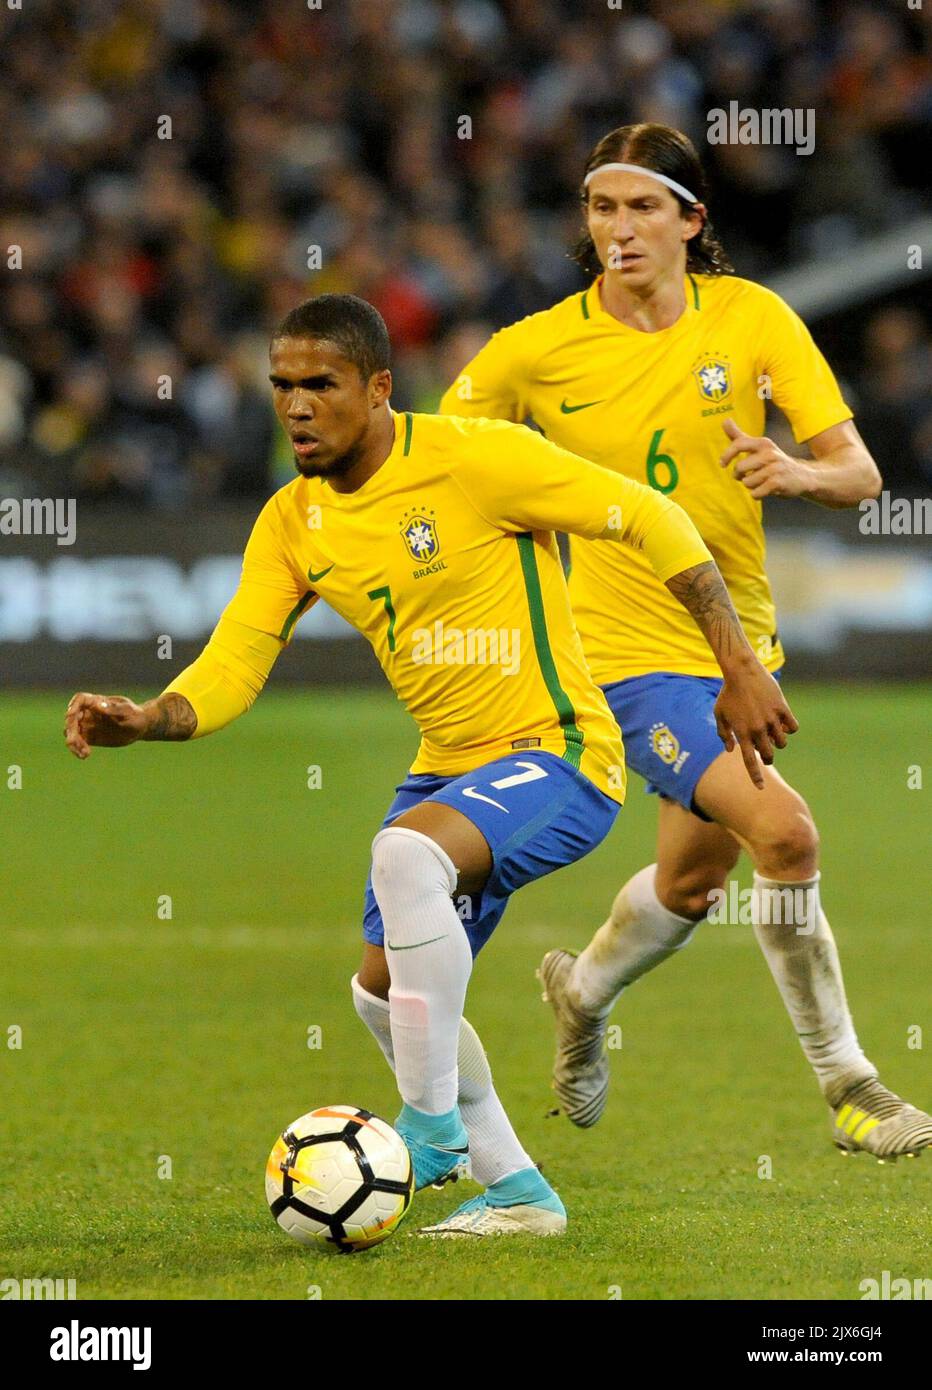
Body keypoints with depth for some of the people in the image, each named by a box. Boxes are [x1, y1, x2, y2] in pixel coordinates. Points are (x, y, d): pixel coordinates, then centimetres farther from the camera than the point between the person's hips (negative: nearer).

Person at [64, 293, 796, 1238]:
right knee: (384, 991, 9)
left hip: (557, 753, -8)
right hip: (447, 769, 8)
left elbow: (649, 519, -14)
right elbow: (232, 665, -1)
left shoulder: (474, 459, -17)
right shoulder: (291, 524, 2)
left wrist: (739, 668, -15)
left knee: (406, 852, -34)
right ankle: (515, 1192, 27)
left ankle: (432, 1124, -22)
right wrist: (145, 720, -23)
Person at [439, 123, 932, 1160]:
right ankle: (845, 1085, -11)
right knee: (782, 832, -23)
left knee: (694, 878, 20)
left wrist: (795, 473, -28)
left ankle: (584, 991, 52)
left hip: (738, 636, 5)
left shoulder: (752, 317, -4)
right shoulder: (537, 349, -9)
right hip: (629, 647, -5)